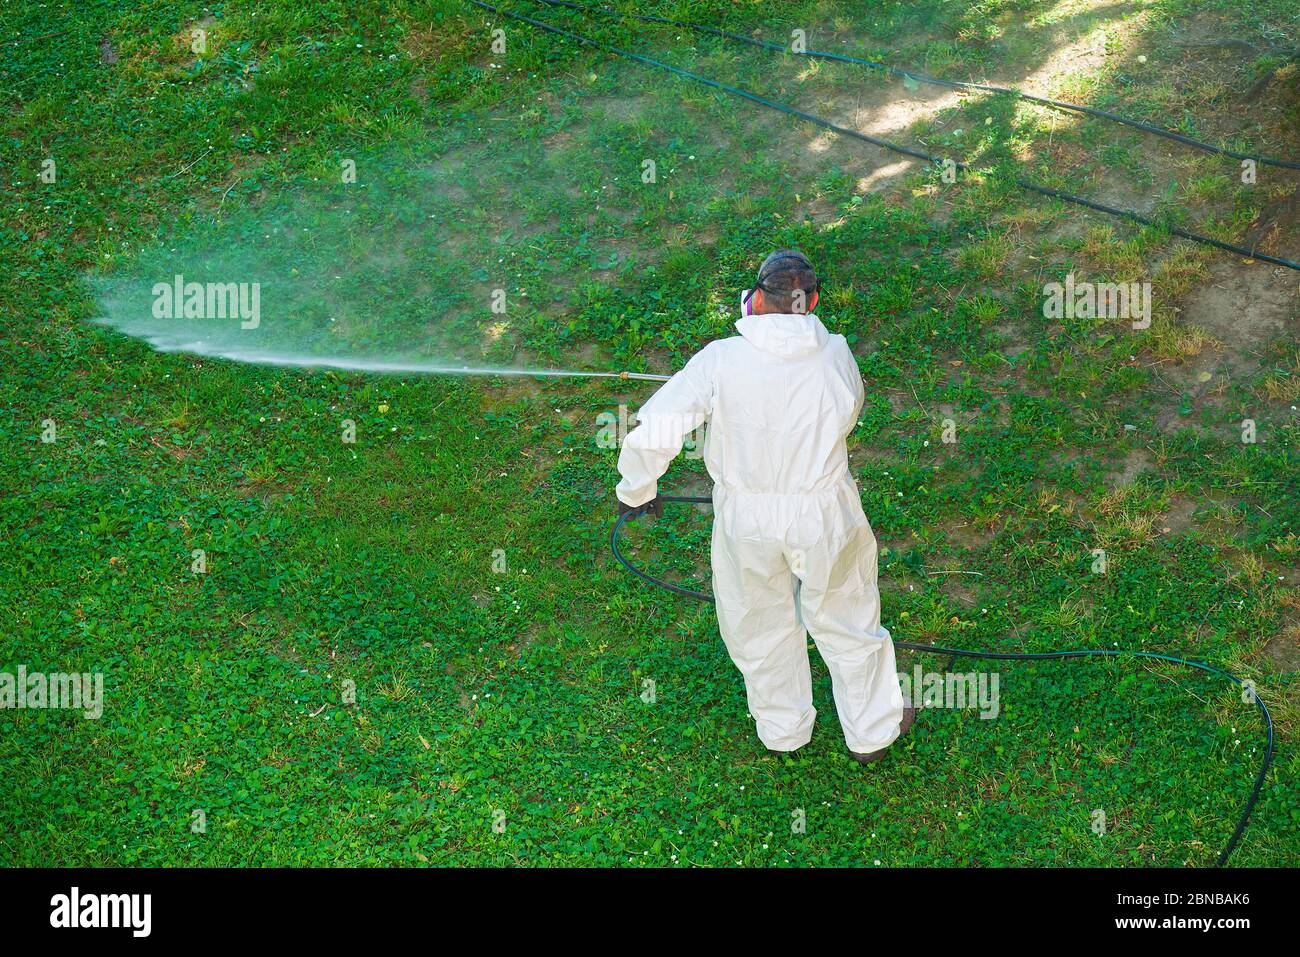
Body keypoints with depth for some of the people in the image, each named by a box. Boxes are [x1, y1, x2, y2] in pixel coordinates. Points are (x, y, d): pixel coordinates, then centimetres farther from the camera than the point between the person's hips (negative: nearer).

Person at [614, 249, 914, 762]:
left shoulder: (721, 360, -22)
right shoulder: (836, 356, -15)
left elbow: (652, 433, -22)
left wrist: (637, 490, -5)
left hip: (746, 517, 0)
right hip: (823, 513, 0)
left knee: (761, 625, 25)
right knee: (846, 621, 23)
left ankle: (784, 729, 47)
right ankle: (873, 729, 42)